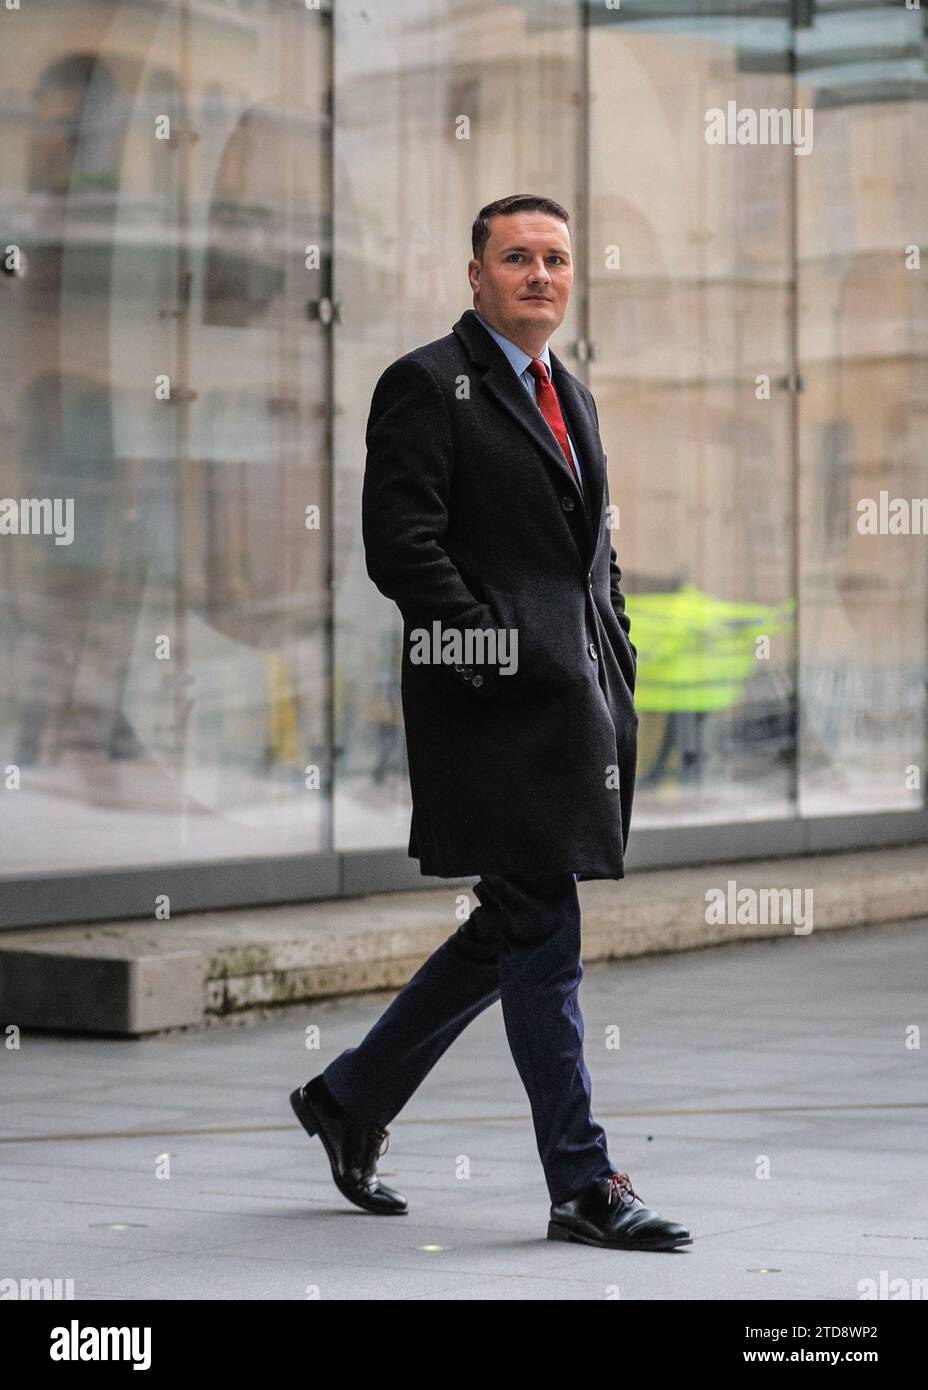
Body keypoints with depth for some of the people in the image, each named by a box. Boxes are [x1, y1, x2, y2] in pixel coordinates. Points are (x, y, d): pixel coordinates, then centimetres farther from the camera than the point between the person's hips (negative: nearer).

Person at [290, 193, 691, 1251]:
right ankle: (583, 1188, -1)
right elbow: (400, 546, -13)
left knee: (518, 928, 13)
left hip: (579, 700, 9)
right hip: (497, 700, -9)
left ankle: (351, 1097, 27)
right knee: (543, 934, -7)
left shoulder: (571, 397, 21)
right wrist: (495, 656, -17)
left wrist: (617, 678, 15)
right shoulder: (426, 386, -4)